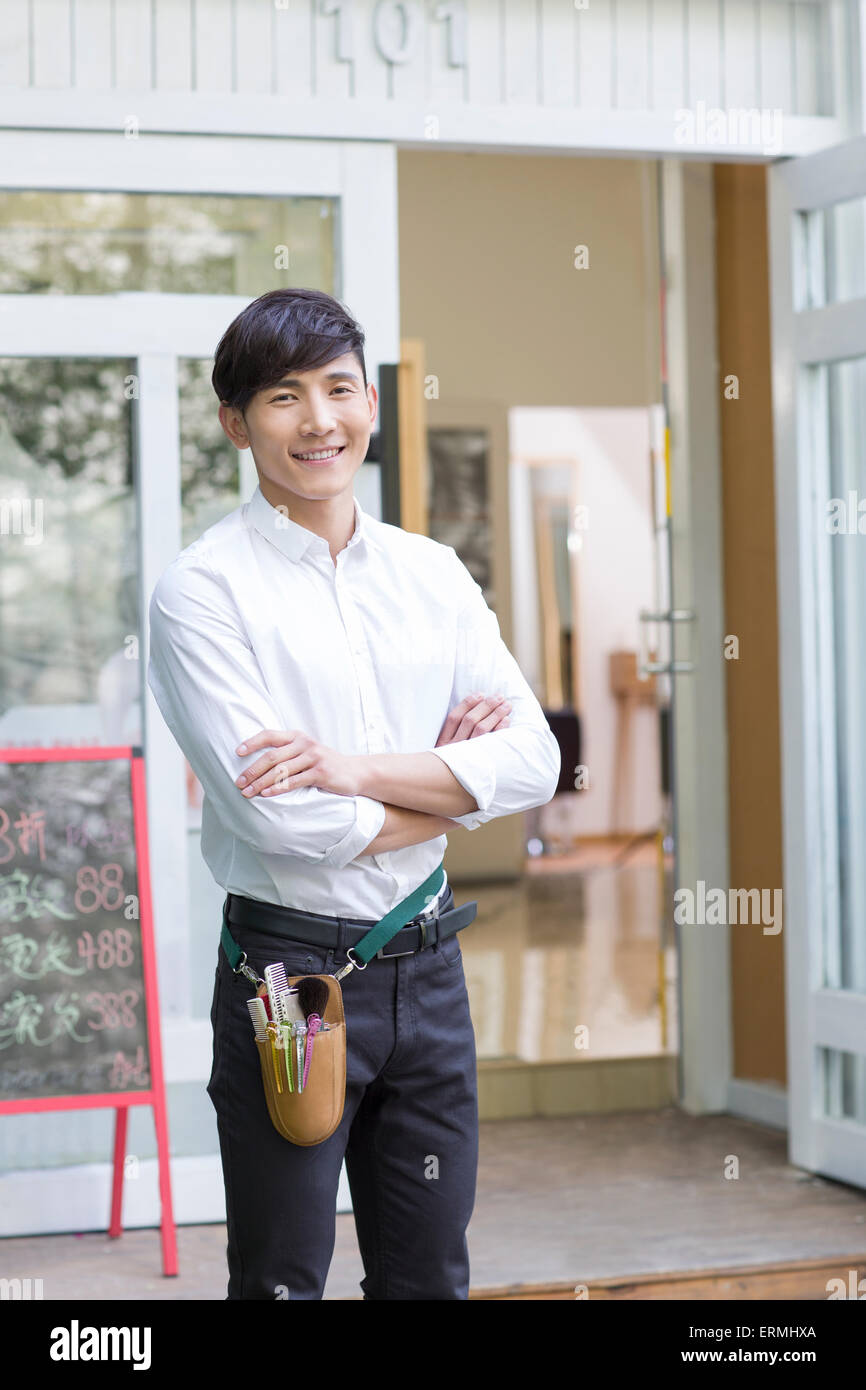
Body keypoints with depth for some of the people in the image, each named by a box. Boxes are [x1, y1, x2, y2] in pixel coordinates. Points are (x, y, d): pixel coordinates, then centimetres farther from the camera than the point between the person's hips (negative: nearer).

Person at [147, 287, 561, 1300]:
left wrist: (359, 769, -15)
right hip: (290, 969, -5)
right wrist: (451, 783, -6)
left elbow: (535, 761, -2)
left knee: (430, 1275, 14)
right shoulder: (203, 590, -9)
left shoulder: (433, 575, 8)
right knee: (281, 1280, 6)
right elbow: (284, 821, -18)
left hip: (426, 962, 5)